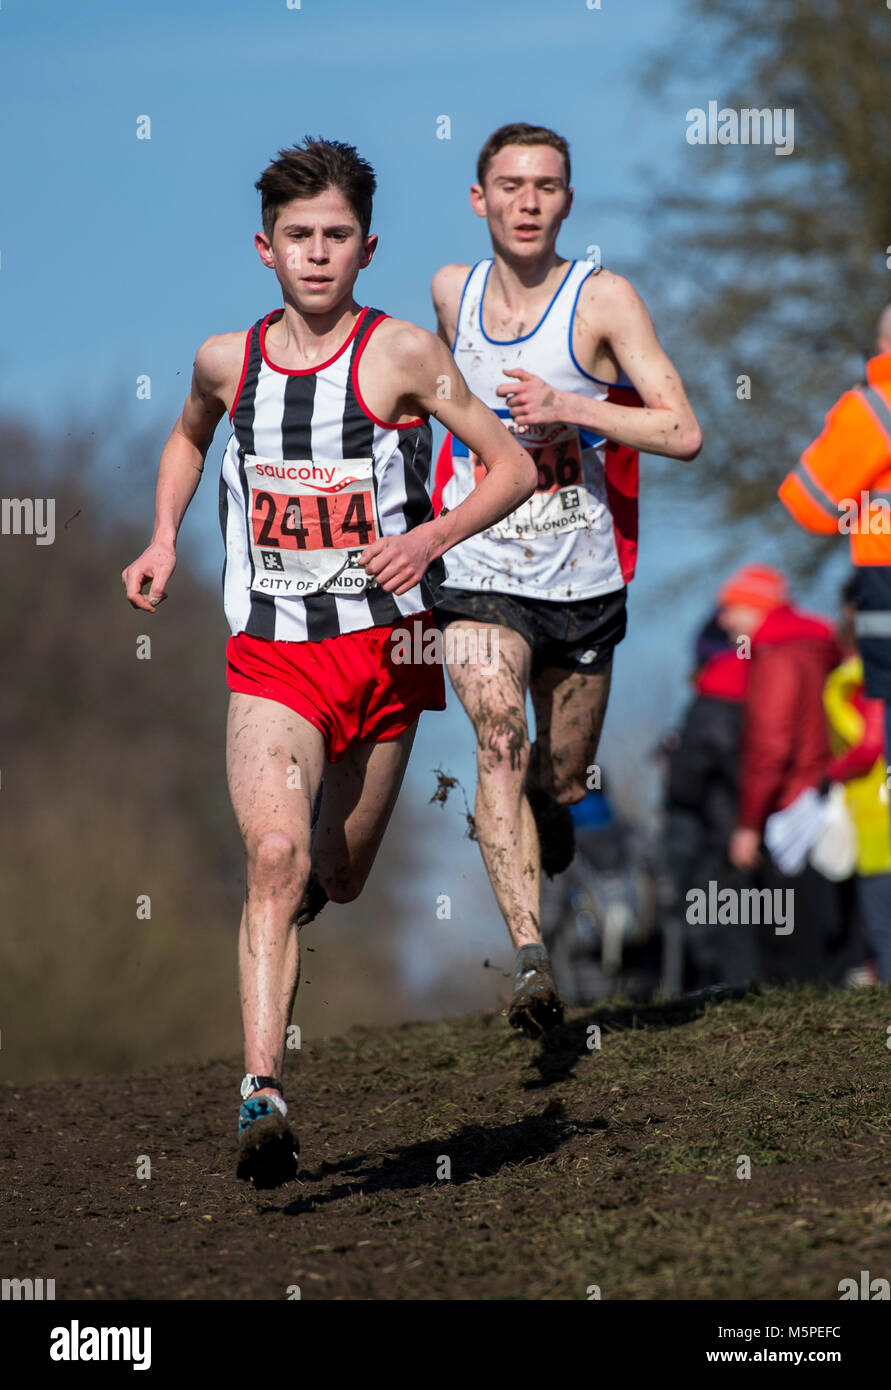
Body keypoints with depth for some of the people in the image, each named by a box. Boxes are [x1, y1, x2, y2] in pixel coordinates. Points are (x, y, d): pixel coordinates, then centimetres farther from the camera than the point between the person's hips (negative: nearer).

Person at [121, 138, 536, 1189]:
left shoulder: (402, 355, -7)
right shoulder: (227, 361, 3)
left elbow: (514, 466, -3)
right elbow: (188, 436, 27)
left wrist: (435, 535, -19)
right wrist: (164, 539, 14)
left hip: (384, 648, 0)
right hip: (269, 660, 0)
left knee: (340, 877, 14)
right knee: (275, 856, -21)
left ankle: (314, 866, 54)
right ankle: (260, 1096, -27)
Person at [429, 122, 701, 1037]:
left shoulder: (603, 300, -8)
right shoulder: (453, 291, 3)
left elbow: (682, 432, -15)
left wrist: (567, 408, -24)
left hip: (584, 582, 0)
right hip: (480, 576, 0)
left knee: (562, 782, 12)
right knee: (499, 743, -23)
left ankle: (537, 809, 51)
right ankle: (530, 960, -32)